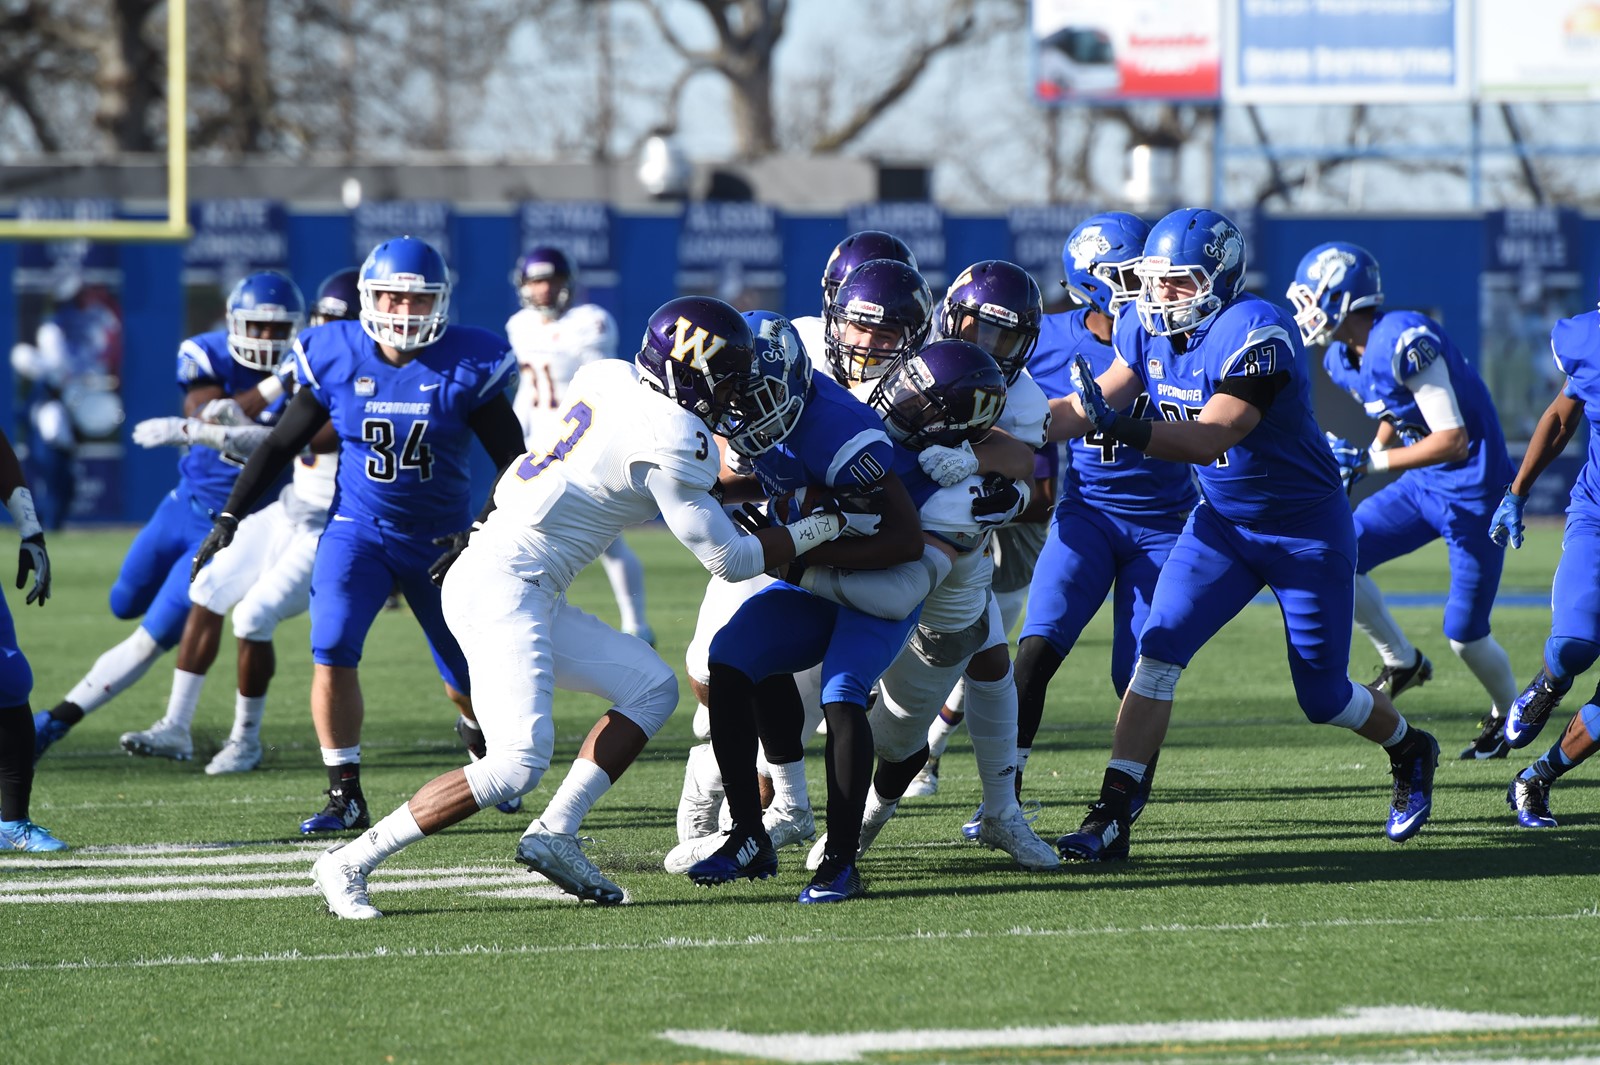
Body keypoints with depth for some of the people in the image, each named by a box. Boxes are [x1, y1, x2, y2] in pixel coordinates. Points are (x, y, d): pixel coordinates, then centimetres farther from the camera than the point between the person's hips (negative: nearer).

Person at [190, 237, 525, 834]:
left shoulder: (467, 367, -12)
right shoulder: (337, 360, -8)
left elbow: (513, 462, -7)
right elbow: (281, 445, 3)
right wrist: (227, 520, -1)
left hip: (442, 537, 0)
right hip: (359, 532, 0)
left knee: (467, 680, 8)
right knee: (333, 652, -20)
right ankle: (346, 798, -11)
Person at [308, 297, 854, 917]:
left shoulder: (603, 377, 10)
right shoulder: (672, 442, -14)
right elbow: (729, 560, -6)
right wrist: (821, 529, 7)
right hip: (502, 586, -10)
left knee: (652, 688, 12)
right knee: (519, 762, -19)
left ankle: (554, 832, 5)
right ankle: (351, 863, -13)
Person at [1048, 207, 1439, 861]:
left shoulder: (1255, 334, -29)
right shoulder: (1148, 327, -5)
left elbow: (1211, 438, -37)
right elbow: (1089, 406, -5)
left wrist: (1118, 427, -49)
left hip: (1307, 529, -6)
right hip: (1222, 520, 6)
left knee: (1323, 697, 6)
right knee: (1159, 650, -14)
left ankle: (1410, 752, 38)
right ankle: (1113, 818, -15)